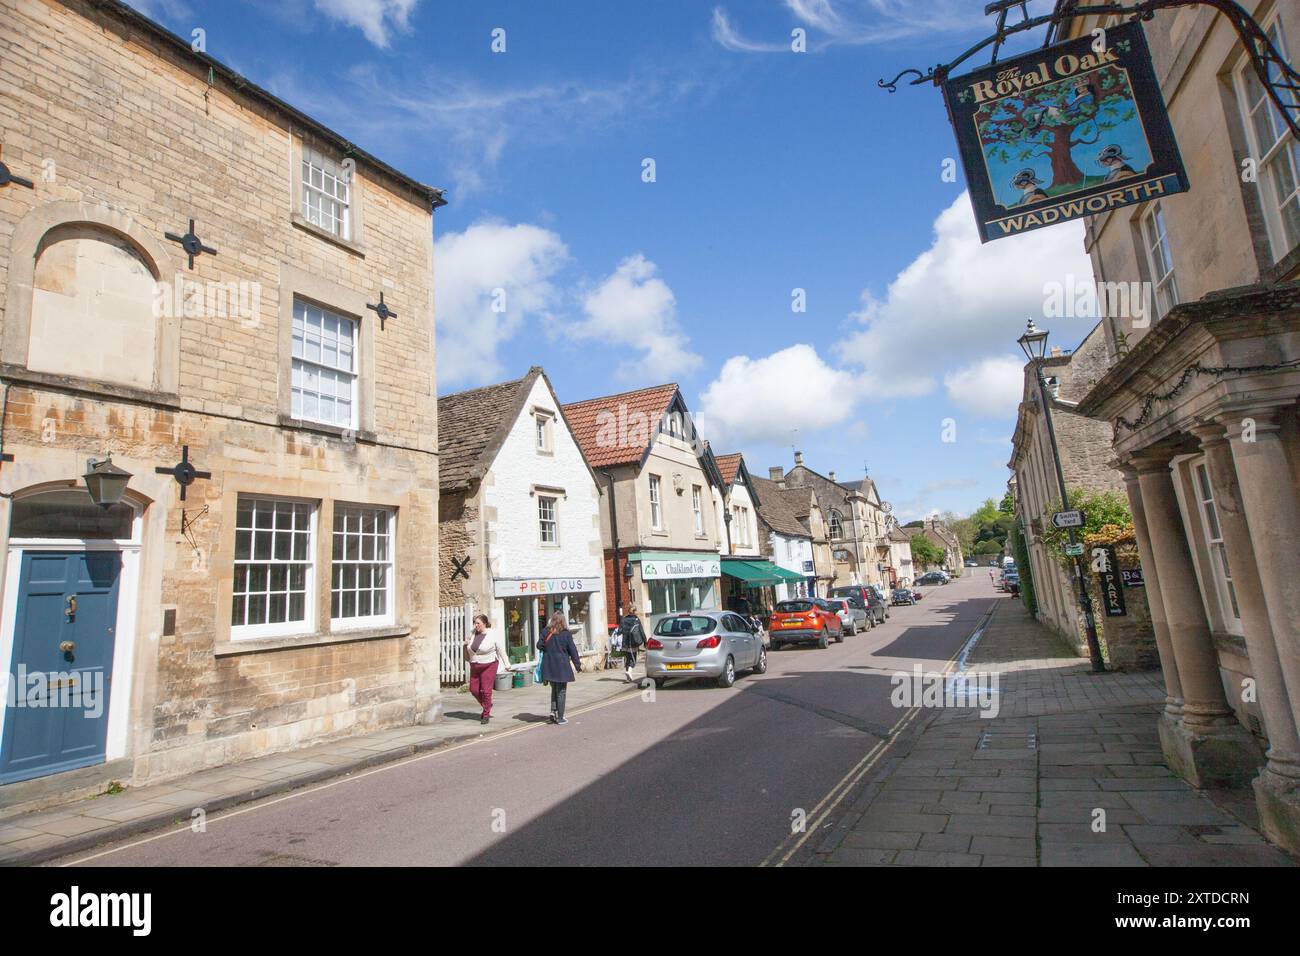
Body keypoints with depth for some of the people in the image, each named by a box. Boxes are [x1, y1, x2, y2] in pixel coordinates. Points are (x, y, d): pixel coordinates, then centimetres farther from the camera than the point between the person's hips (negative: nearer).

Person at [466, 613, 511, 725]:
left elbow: (501, 650, -4)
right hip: (475, 666, 6)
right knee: (474, 689, 7)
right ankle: (487, 705, 32)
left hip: (488, 665, -6)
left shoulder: (493, 635, -10)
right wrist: (467, 644, -3)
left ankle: (486, 714, 9)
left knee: (486, 690, -5)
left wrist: (506, 664, -2)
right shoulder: (473, 633, 4)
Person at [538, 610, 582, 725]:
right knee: (561, 692, 5)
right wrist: (578, 664, 4)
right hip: (562, 666, -3)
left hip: (549, 666, 3)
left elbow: (539, 645, 3)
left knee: (554, 690, 21)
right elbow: (572, 650, -5)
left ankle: (553, 711, 7)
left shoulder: (547, 632, -2)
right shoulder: (566, 633, -9)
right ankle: (560, 717, 8)